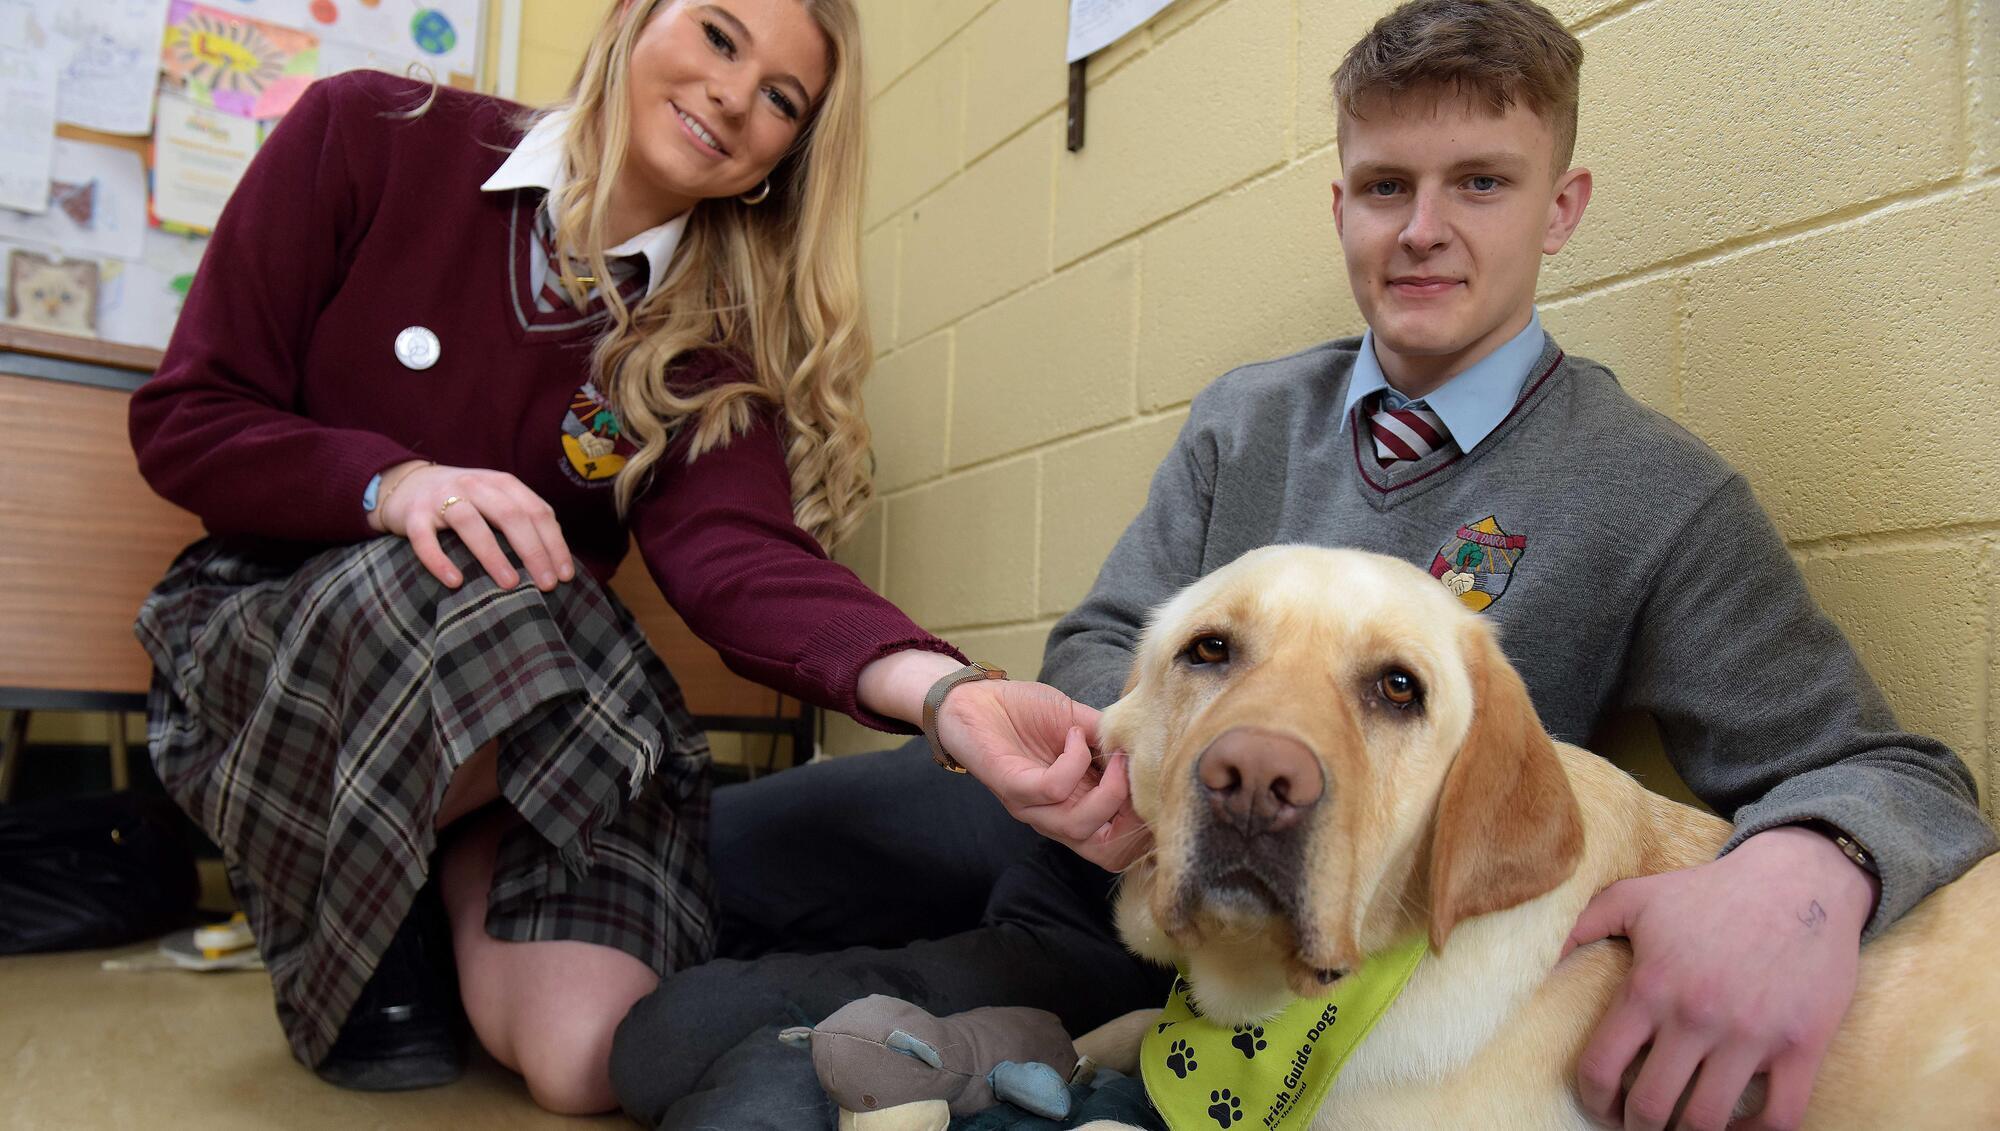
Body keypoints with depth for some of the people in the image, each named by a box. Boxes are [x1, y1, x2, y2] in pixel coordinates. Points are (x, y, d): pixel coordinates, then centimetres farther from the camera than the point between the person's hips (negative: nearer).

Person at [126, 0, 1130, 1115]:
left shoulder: (718, 331, -3)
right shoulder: (372, 135, -6)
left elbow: (733, 550, -23)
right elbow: (184, 420, -6)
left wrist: (945, 689, -43)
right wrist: (392, 483, -27)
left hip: (540, 709, 2)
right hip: (273, 619, -1)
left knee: (588, 1059, -19)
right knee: (457, 593, -37)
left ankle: (465, 857, 14)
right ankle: (342, 929, -5)